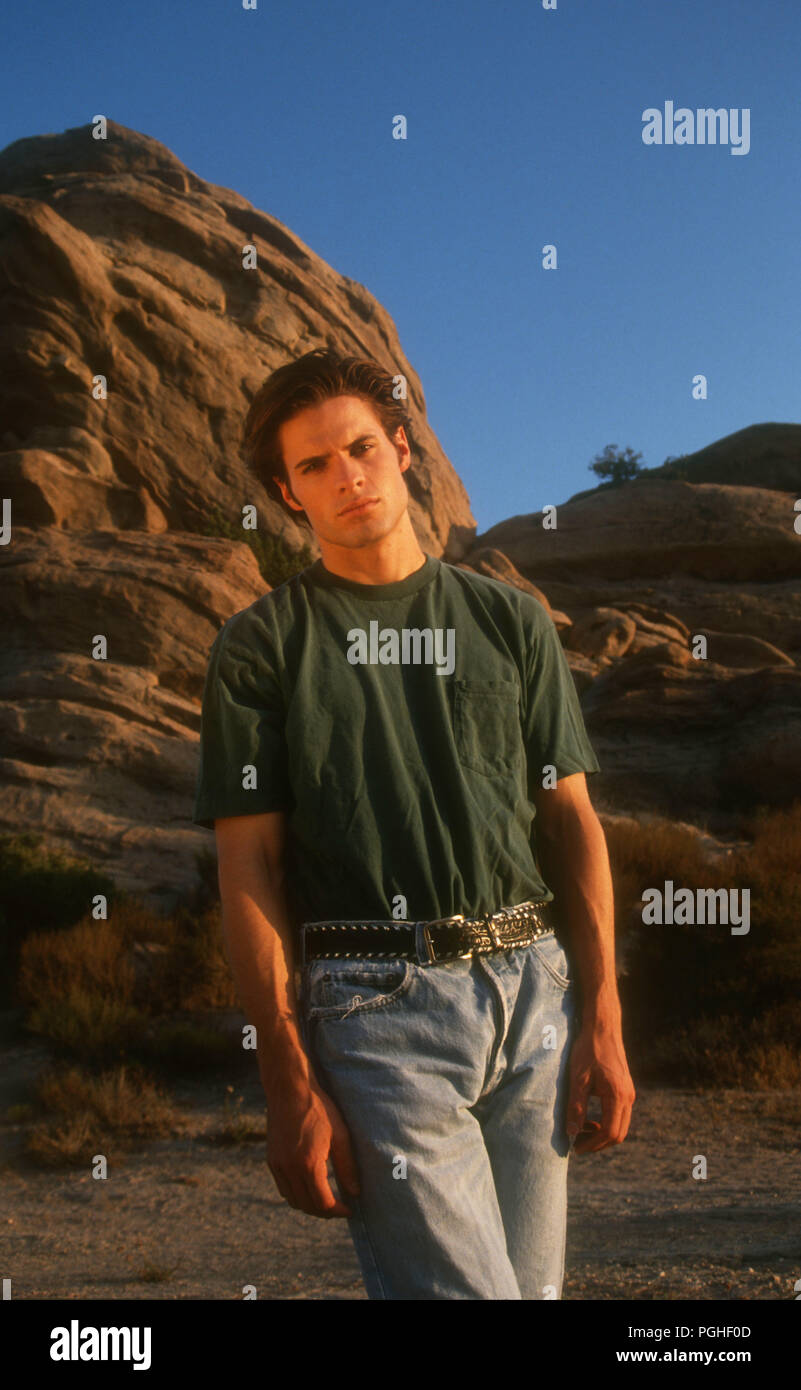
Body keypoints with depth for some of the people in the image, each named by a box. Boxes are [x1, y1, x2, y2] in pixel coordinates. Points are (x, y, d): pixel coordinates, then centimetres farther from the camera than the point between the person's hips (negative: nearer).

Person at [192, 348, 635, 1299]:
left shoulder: (510, 621, 14)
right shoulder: (259, 645, 5)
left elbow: (573, 820, 11)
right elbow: (249, 868, -1)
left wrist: (603, 1020, 2)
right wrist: (289, 1084, -9)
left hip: (534, 989, 4)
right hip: (376, 1005, -3)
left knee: (534, 1283, 10)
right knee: (458, 1285, -12)